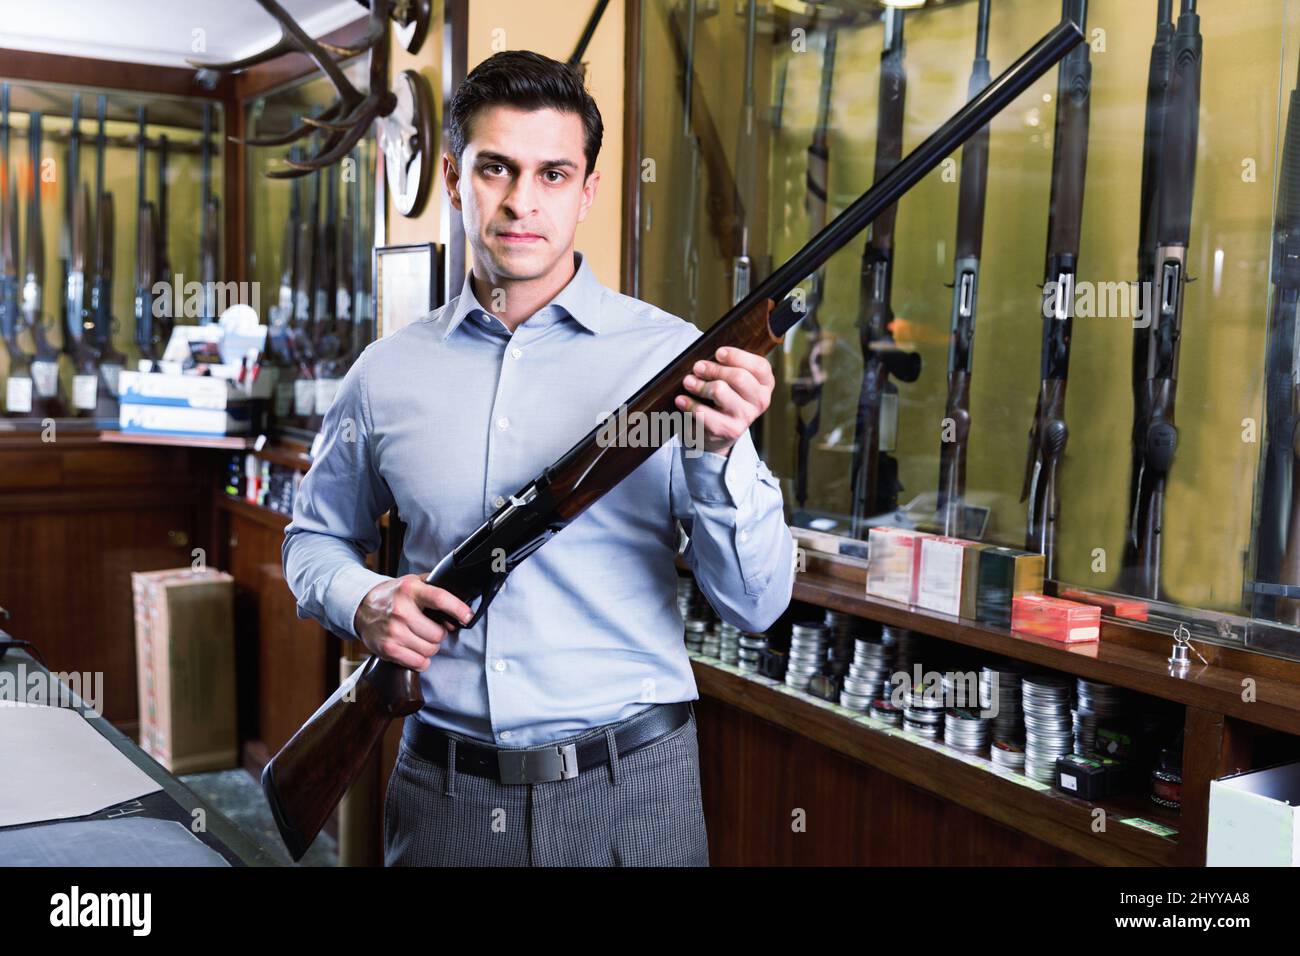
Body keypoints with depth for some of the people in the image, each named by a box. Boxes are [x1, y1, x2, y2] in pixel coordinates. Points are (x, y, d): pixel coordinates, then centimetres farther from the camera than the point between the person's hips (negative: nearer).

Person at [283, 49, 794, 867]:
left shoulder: (671, 357, -7)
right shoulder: (388, 371, 2)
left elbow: (756, 606, -9)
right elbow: (315, 538, 15)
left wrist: (720, 453, -25)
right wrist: (364, 603, -5)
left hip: (627, 792, -1)